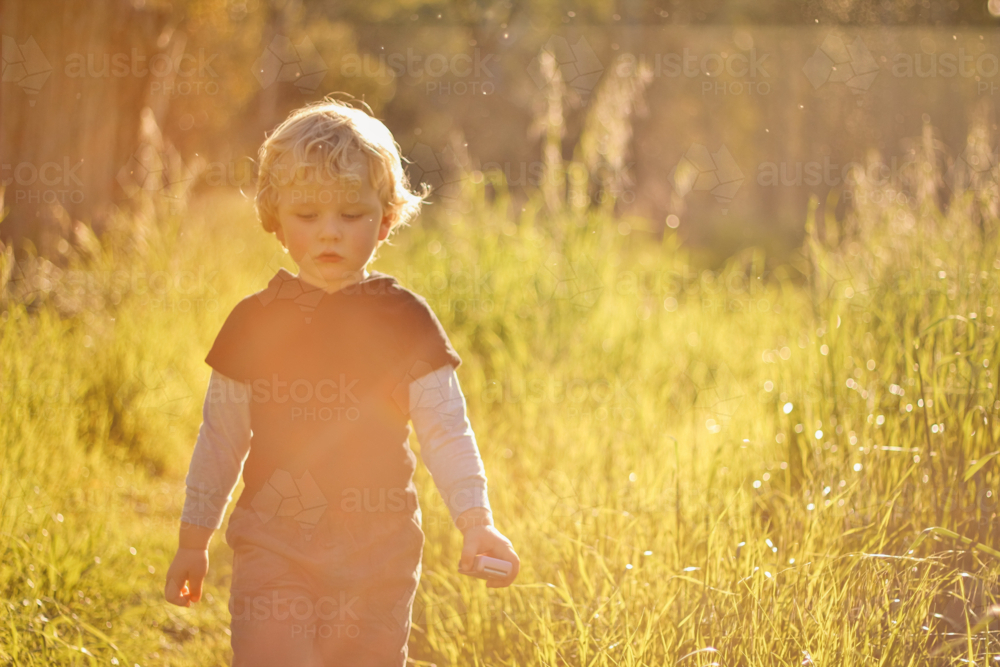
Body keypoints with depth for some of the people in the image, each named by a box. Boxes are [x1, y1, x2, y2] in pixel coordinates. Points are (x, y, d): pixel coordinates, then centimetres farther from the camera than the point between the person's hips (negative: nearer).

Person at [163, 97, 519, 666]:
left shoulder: (404, 320, -2)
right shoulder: (255, 322, 3)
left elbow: (447, 431, -5)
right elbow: (221, 437, 12)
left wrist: (477, 522, -20)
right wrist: (194, 541, 16)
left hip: (378, 554, 0)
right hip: (273, 549, 0)